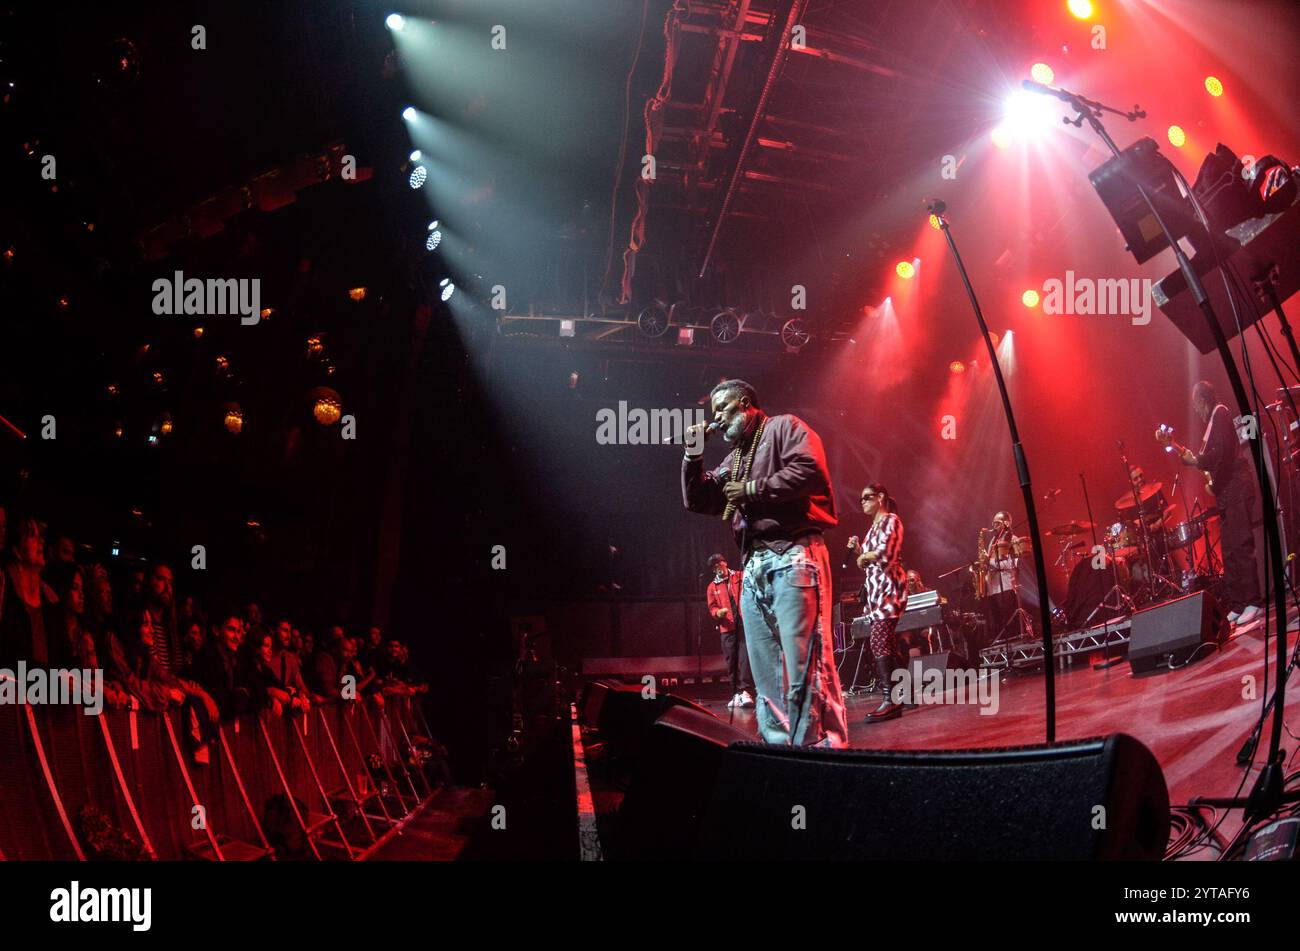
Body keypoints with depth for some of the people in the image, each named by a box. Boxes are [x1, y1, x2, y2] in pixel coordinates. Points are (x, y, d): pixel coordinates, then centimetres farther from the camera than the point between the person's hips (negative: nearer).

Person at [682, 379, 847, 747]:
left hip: (793, 557, -8)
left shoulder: (784, 428, 4)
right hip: (754, 567, 8)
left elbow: (810, 470, -13)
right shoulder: (734, 457, 27)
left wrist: (753, 490, -8)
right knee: (765, 668, 6)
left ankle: (819, 745, -12)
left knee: (804, 661, -13)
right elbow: (696, 501, 26)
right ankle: (779, 746, 10)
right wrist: (694, 454, 15)